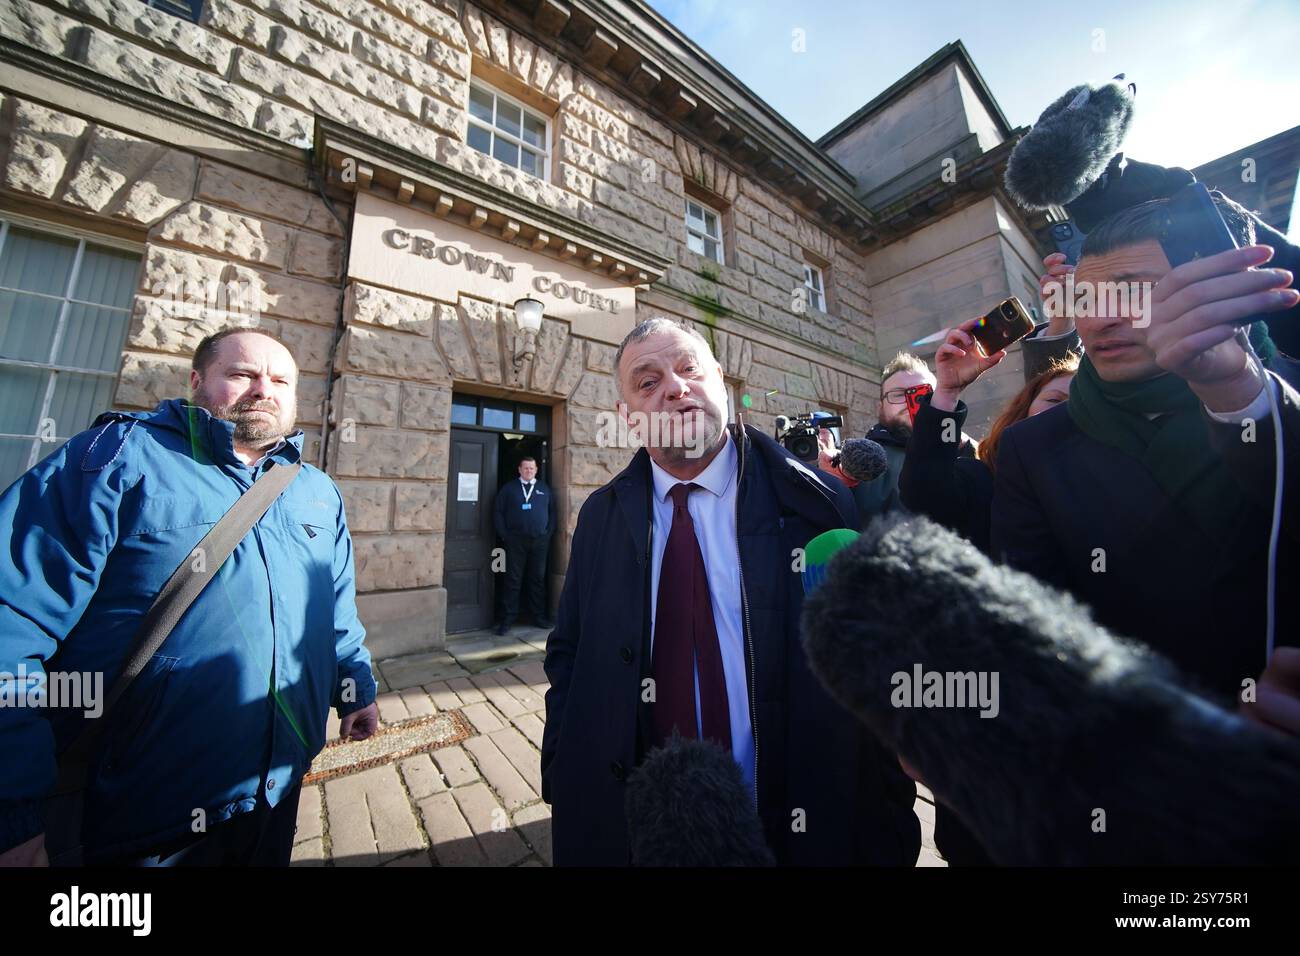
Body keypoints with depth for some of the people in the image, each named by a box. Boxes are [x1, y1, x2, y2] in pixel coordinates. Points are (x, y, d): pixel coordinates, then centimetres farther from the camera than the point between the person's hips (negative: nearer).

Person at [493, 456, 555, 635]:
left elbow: (552, 512, 11)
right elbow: (498, 511, 3)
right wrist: (504, 535, -4)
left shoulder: (545, 489, 11)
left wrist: (548, 534, 1)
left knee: (538, 579, 7)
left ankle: (539, 616, 17)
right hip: (515, 541, -1)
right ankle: (507, 618, 9)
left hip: (540, 541, 2)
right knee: (513, 579, 1)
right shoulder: (509, 488, 7)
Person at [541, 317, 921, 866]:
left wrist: (880, 832, -7)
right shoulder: (601, 517, -5)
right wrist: (566, 781, -6)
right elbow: (568, 657, 2)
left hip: (787, 825, -1)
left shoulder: (815, 502, -13)